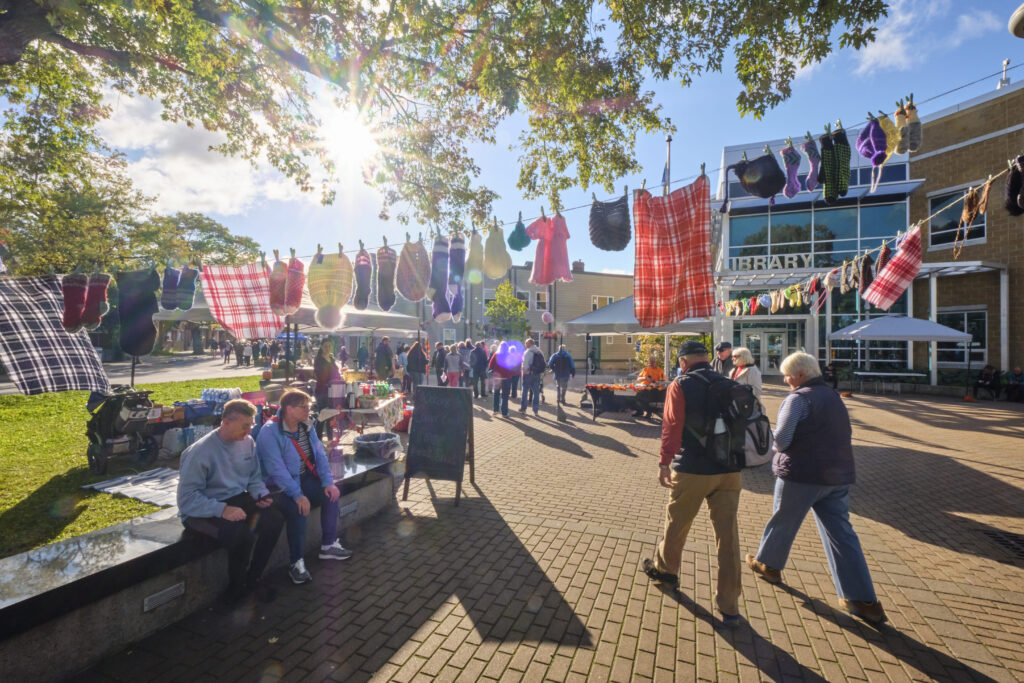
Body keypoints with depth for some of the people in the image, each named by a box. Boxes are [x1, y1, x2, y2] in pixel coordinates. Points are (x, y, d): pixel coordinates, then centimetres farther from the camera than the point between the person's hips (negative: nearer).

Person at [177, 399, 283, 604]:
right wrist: (222, 510, -30)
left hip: (237, 499, 6)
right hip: (202, 511, -6)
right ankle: (235, 591, 0)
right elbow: (186, 499, -19)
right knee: (242, 535, -31)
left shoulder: (248, 442, 0)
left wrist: (261, 494, -8)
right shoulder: (200, 452, -19)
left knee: (274, 519, -20)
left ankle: (252, 579, 2)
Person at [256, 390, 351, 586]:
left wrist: (328, 482, -10)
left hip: (304, 478, 7)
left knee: (331, 493, -7)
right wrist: (297, 495, -32)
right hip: (278, 486, -7)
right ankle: (296, 563, -13)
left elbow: (320, 455, 2)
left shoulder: (305, 426, 1)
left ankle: (328, 545, 8)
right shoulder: (270, 432, -21)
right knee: (298, 508, -30)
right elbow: (277, 470, -27)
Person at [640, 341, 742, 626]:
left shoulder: (680, 386, -10)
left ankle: (664, 568, 39)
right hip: (729, 472, 4)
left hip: (692, 471, -4)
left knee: (676, 524, 17)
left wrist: (665, 463, -10)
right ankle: (729, 607, 15)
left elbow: (671, 427, -16)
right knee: (728, 534, 9)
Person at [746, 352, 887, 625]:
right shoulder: (834, 396, 13)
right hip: (838, 475, 7)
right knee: (841, 533, 10)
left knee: (782, 522, 13)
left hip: (801, 474, -7)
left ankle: (768, 564, 32)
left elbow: (781, 437, -21)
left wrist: (780, 449, 0)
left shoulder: (799, 398, -15)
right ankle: (863, 600, 11)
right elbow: (843, 436, 20)